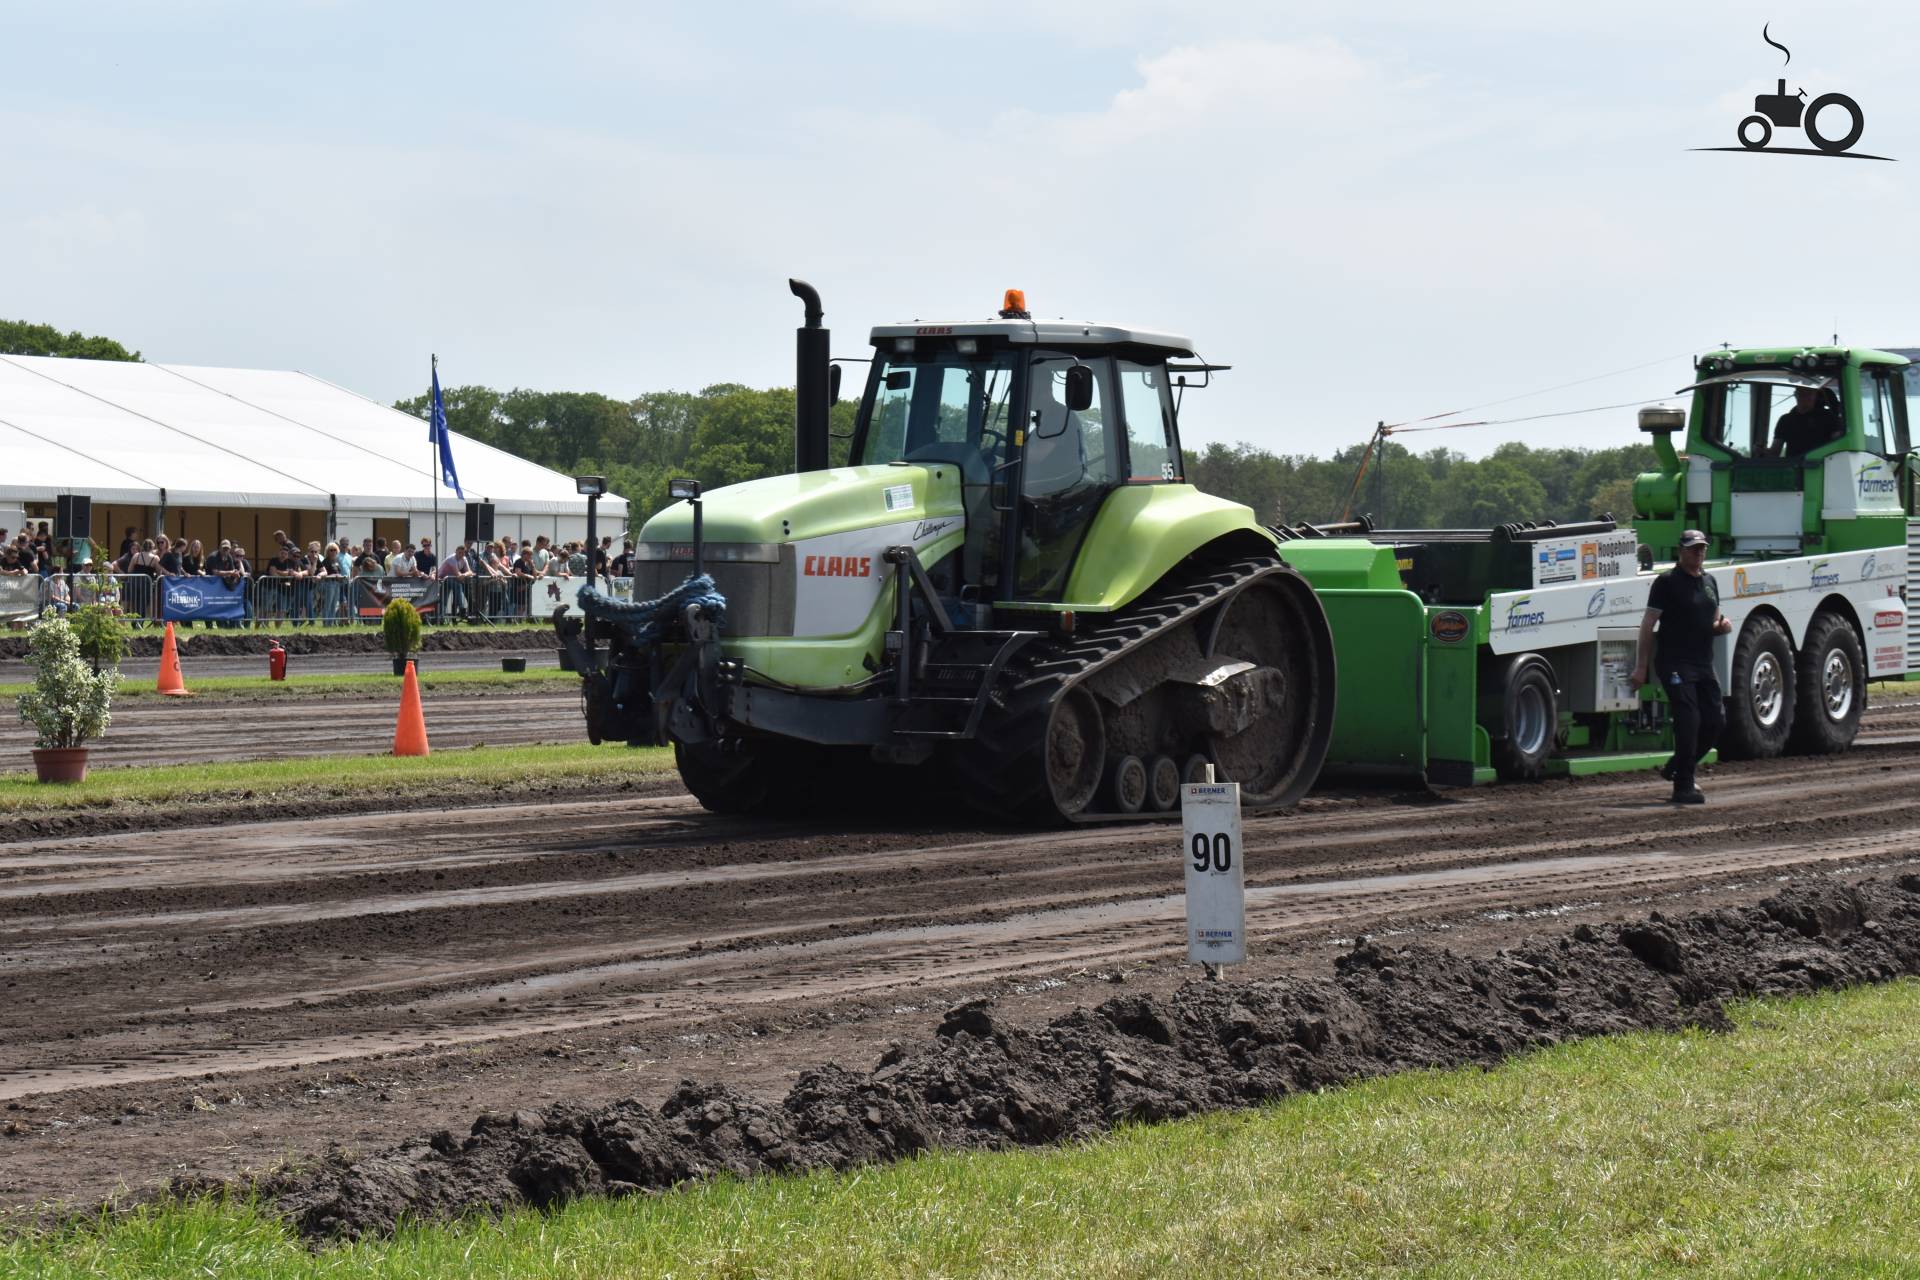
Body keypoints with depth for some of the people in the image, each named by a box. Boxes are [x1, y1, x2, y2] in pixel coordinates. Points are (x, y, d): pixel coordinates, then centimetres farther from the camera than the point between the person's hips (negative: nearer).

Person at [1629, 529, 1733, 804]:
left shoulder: (1708, 581, 17)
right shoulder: (1667, 582, -5)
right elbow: (1648, 623, -7)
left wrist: (1723, 625, 2)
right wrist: (1640, 666, -12)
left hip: (1703, 665, 7)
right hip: (1675, 665, -7)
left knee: (1716, 722, 5)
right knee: (1689, 721, -13)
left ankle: (1676, 769, 24)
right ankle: (1683, 787, -8)